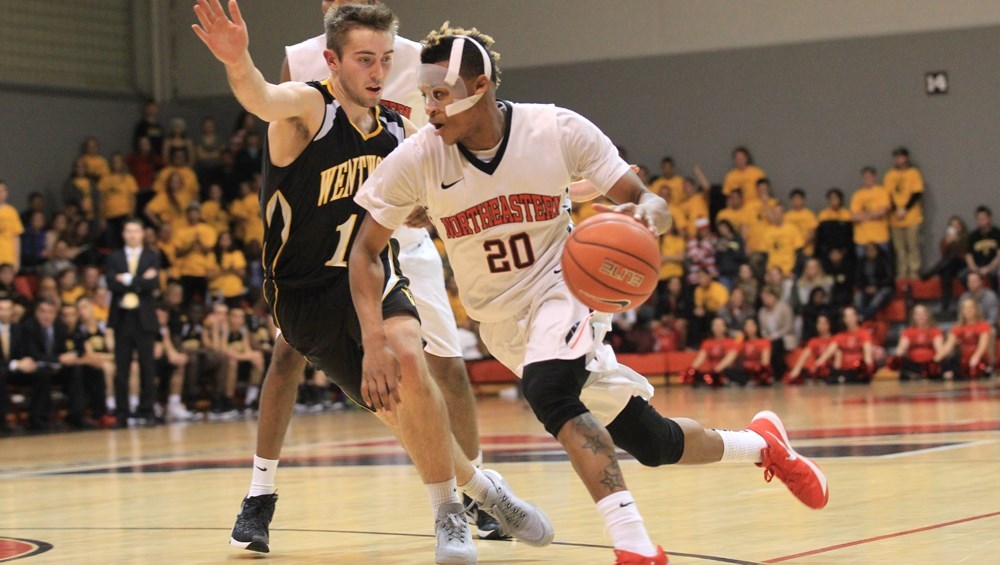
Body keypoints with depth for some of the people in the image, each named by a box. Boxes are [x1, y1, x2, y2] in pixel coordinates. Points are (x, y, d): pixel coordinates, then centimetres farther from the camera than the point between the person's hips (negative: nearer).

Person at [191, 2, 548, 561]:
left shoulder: (396, 131, 3)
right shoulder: (307, 106, -14)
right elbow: (264, 100, -39)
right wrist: (240, 65, -64)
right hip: (305, 291, -3)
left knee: (408, 356, -27)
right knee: (398, 408, -8)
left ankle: (450, 512, -12)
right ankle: (479, 485, 19)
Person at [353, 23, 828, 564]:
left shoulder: (557, 130, -17)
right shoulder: (416, 159, -15)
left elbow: (652, 204, -11)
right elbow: (366, 249, -6)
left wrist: (645, 217, -36)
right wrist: (375, 341, -19)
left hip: (562, 287, -3)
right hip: (502, 317, 3)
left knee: (548, 392, -36)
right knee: (650, 443, 3)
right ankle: (759, 443, 33)